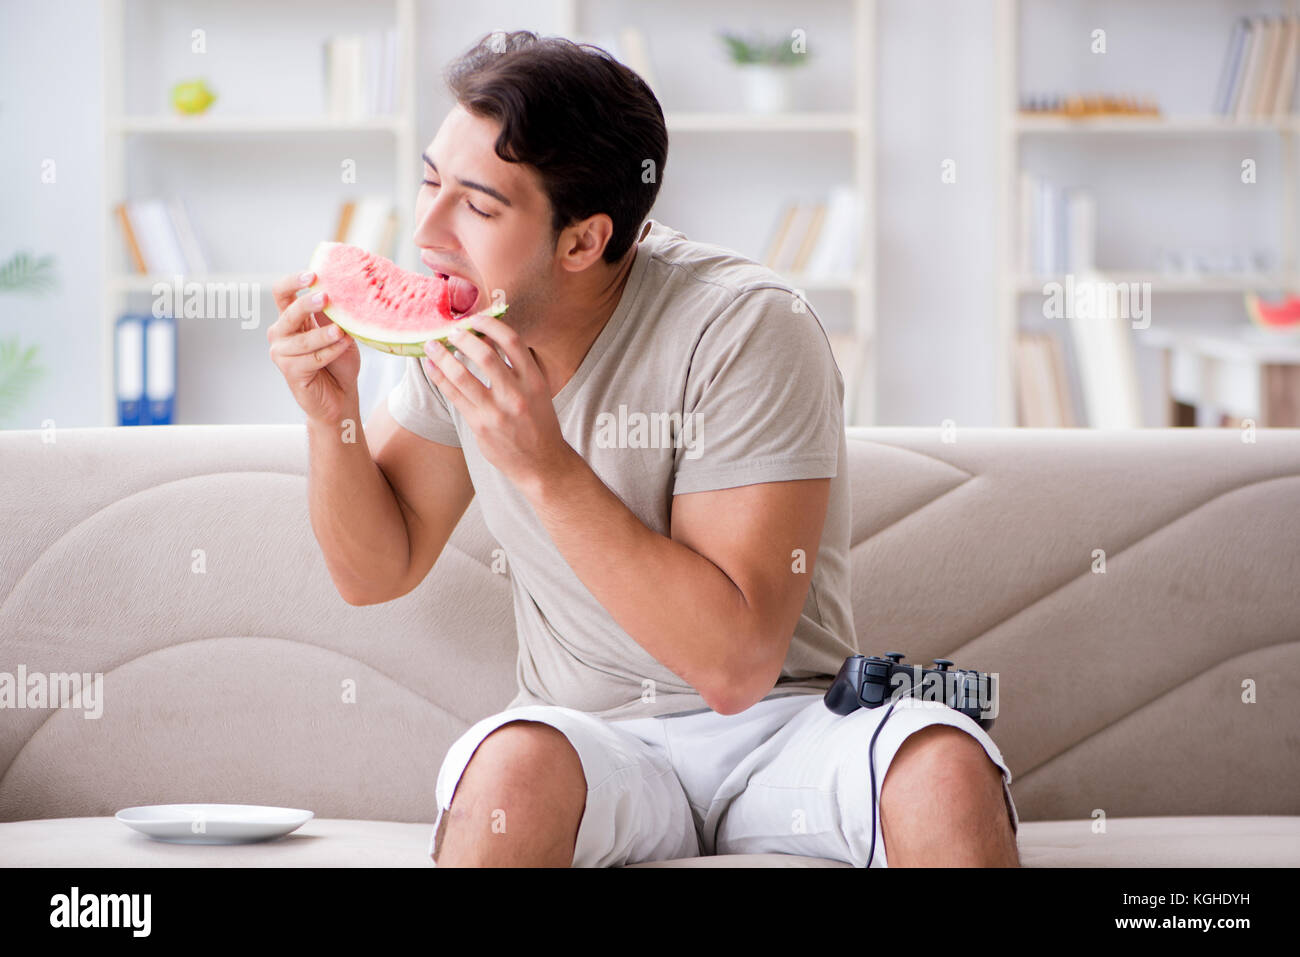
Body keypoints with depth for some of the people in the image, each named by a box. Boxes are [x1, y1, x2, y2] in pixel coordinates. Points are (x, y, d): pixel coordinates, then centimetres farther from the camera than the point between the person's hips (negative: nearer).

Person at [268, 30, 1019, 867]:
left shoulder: (748, 329, -17)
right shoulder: (463, 325, 0)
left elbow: (738, 663, -24)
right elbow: (377, 572, 11)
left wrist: (545, 466, -29)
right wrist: (331, 415, -8)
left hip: (783, 731, -3)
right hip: (597, 750, 3)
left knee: (947, 768, -34)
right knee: (514, 763, -33)